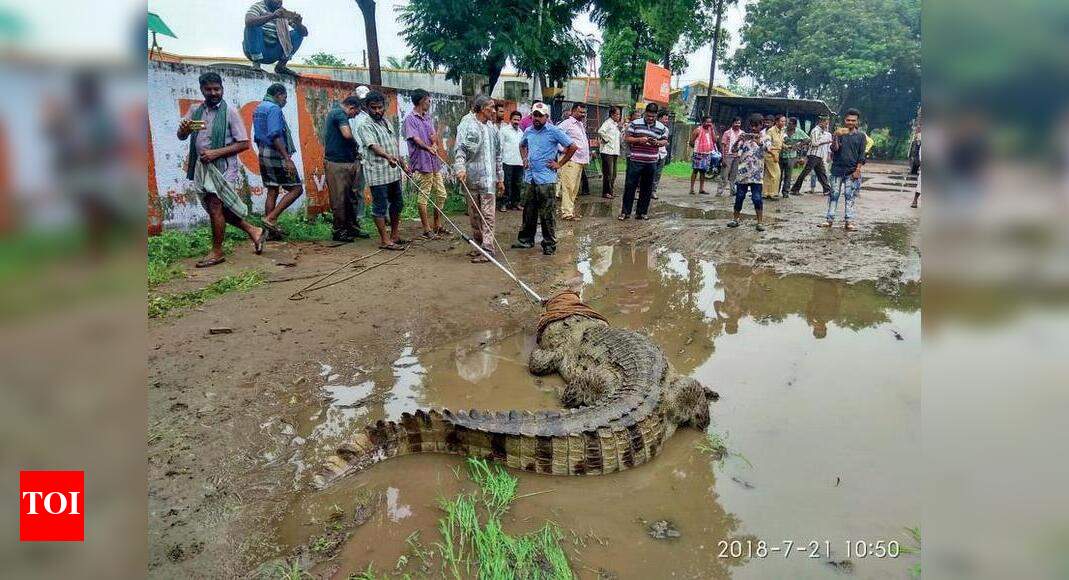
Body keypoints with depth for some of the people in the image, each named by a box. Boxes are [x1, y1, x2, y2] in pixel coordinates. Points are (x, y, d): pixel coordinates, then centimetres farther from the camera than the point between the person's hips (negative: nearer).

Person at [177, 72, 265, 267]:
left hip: (222, 167, -6)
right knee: (219, 208, 11)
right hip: (201, 167, 6)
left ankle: (217, 252, 2)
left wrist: (216, 153, -18)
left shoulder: (230, 112, -6)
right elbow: (181, 136, 11)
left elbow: (244, 143, -10)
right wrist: (184, 129, -14)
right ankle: (253, 231, 26)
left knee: (215, 206, -10)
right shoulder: (195, 111, 9)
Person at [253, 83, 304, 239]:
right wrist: (288, 159, -25)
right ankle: (271, 218, -11)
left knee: (272, 191, 11)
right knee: (296, 189, -5)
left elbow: (257, 137, 22)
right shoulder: (274, 109, -12)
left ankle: (272, 229, 11)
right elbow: (275, 136, -22)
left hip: (263, 156, 10)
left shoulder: (258, 108, 19)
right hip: (276, 155, -10)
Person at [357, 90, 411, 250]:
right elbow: (373, 145, -29)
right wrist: (388, 156, -45)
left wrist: (402, 161, 26)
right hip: (378, 174, -9)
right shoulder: (366, 126, -12)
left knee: (397, 204, 15)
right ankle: (384, 240, 2)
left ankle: (395, 236, 27)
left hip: (393, 171, 9)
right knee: (380, 206, -3)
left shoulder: (386, 121, 15)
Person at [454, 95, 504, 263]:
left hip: (488, 178, 3)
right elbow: (459, 149, -10)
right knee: (474, 214, 9)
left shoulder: (491, 127, 13)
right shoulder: (467, 124, -2)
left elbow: (497, 154, 19)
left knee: (487, 215, -3)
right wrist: (460, 167, -27)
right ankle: (477, 245, 21)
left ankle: (487, 249, -2)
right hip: (471, 177, -2)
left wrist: (500, 177, 18)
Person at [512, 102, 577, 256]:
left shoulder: (554, 131, -6)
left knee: (547, 214, -3)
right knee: (528, 211, 13)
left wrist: (559, 164, -6)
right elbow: (522, 145, 33)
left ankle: (549, 244, 4)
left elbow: (572, 147, -7)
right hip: (529, 177, 6)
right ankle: (526, 240, 25)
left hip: (546, 178, -6)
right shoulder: (528, 131, 12)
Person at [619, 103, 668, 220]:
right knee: (630, 186, -2)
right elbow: (626, 138, 2)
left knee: (647, 189, 7)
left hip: (651, 162, 3)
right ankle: (625, 212, 5)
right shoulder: (634, 124, 1)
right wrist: (638, 140, -14)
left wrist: (657, 142, -9)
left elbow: (665, 141, 13)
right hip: (635, 161, -2)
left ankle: (641, 212, 17)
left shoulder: (661, 128, 6)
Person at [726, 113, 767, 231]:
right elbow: (733, 150, -1)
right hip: (742, 172, 2)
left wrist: (759, 142, -35)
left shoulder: (764, 139, 5)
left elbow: (767, 148, -15)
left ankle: (759, 222, 1)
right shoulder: (744, 137, 8)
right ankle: (735, 219, 18)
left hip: (756, 174, -2)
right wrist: (737, 141, -20)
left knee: (757, 198, -5)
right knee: (739, 196, 6)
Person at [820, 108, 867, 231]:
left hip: (852, 171, 0)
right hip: (837, 169, 1)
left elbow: (861, 155, 2)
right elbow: (834, 149, -9)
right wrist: (836, 137, -25)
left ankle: (848, 221, 1)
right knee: (834, 195, 2)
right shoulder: (839, 132, 3)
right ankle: (829, 219, 7)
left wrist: (857, 170, -6)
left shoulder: (861, 135, 4)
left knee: (850, 196, -1)